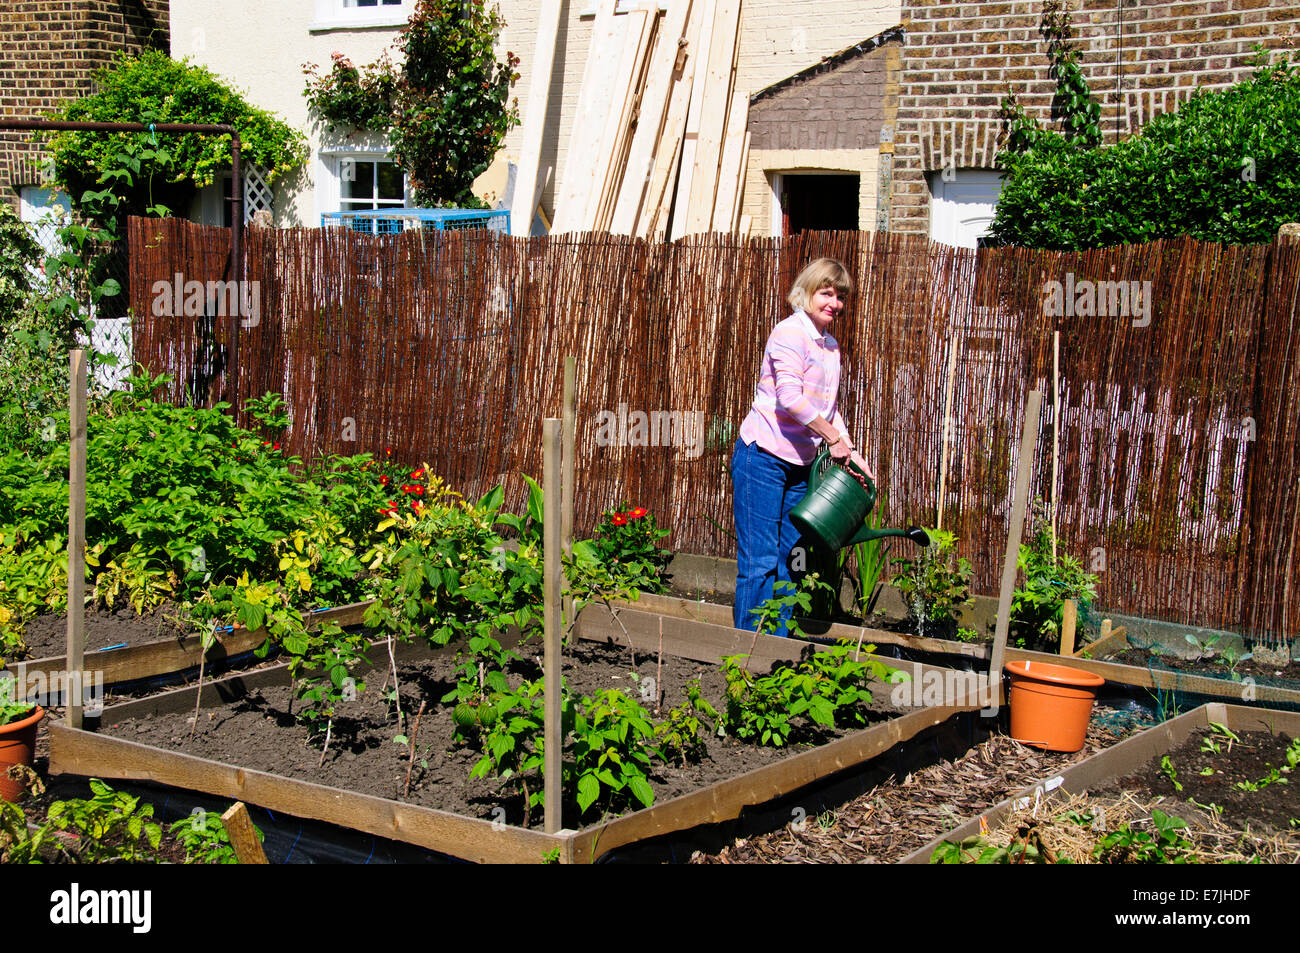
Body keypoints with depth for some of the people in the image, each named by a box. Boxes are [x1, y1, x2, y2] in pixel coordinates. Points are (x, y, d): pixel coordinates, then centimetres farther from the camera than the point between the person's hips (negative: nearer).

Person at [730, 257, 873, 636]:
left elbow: (829, 409, 19)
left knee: (790, 559, 9)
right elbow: (790, 398, -22)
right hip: (763, 457, -8)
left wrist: (852, 453, 7)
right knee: (760, 560, -7)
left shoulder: (831, 347, 15)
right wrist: (833, 437, -16)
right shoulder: (790, 332, -11)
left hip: (799, 463, 8)